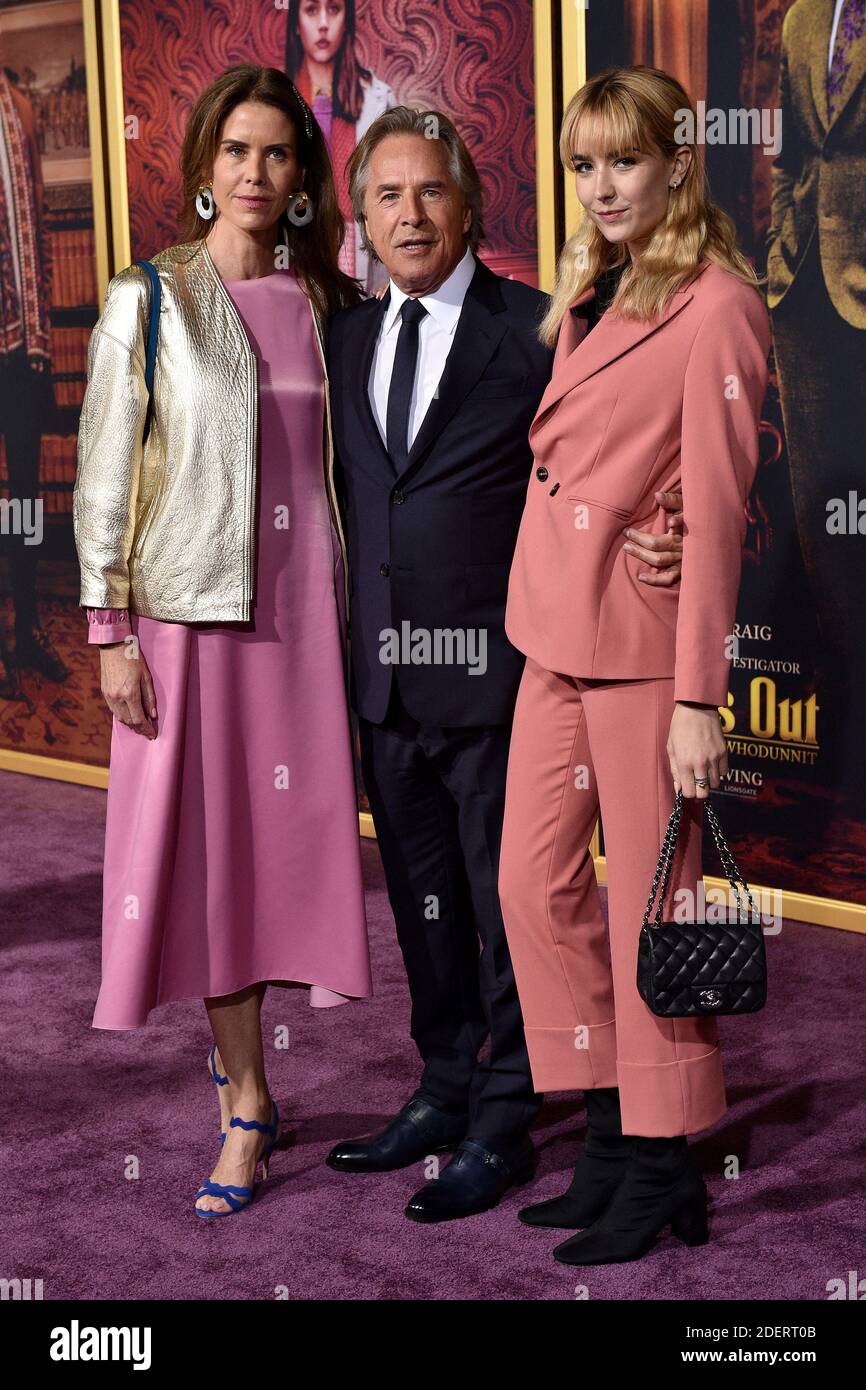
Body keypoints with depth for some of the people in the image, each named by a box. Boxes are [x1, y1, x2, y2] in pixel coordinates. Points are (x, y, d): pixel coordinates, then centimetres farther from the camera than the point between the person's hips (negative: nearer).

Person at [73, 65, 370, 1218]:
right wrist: (111, 628, -7)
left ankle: (235, 1043, 28)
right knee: (208, 840, 1)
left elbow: (351, 462, 13)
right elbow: (105, 474, -2)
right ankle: (247, 1103, 13)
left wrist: (357, 605, 7)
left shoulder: (326, 303, 8)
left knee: (282, 834, 6)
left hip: (303, 604, 3)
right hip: (190, 604, -3)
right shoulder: (148, 302, -1)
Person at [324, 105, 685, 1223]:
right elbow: (349, 494, 14)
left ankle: (502, 1124, 18)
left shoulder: (533, 328, -7)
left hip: (493, 669, -6)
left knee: (508, 903, 5)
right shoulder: (348, 339, 10)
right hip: (386, 673, 6)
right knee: (423, 899, 17)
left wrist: (652, 542, -26)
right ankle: (444, 1092, 33)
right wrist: (345, 647, 6)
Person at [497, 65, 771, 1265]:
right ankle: (613, 1136, 23)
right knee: (535, 884, 9)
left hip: (640, 630, -8)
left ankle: (665, 1169, 15)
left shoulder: (716, 304, -10)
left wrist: (697, 696, -17)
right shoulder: (594, 294, 15)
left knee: (649, 905, 1)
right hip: (556, 627, 8)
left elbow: (717, 506, -15)